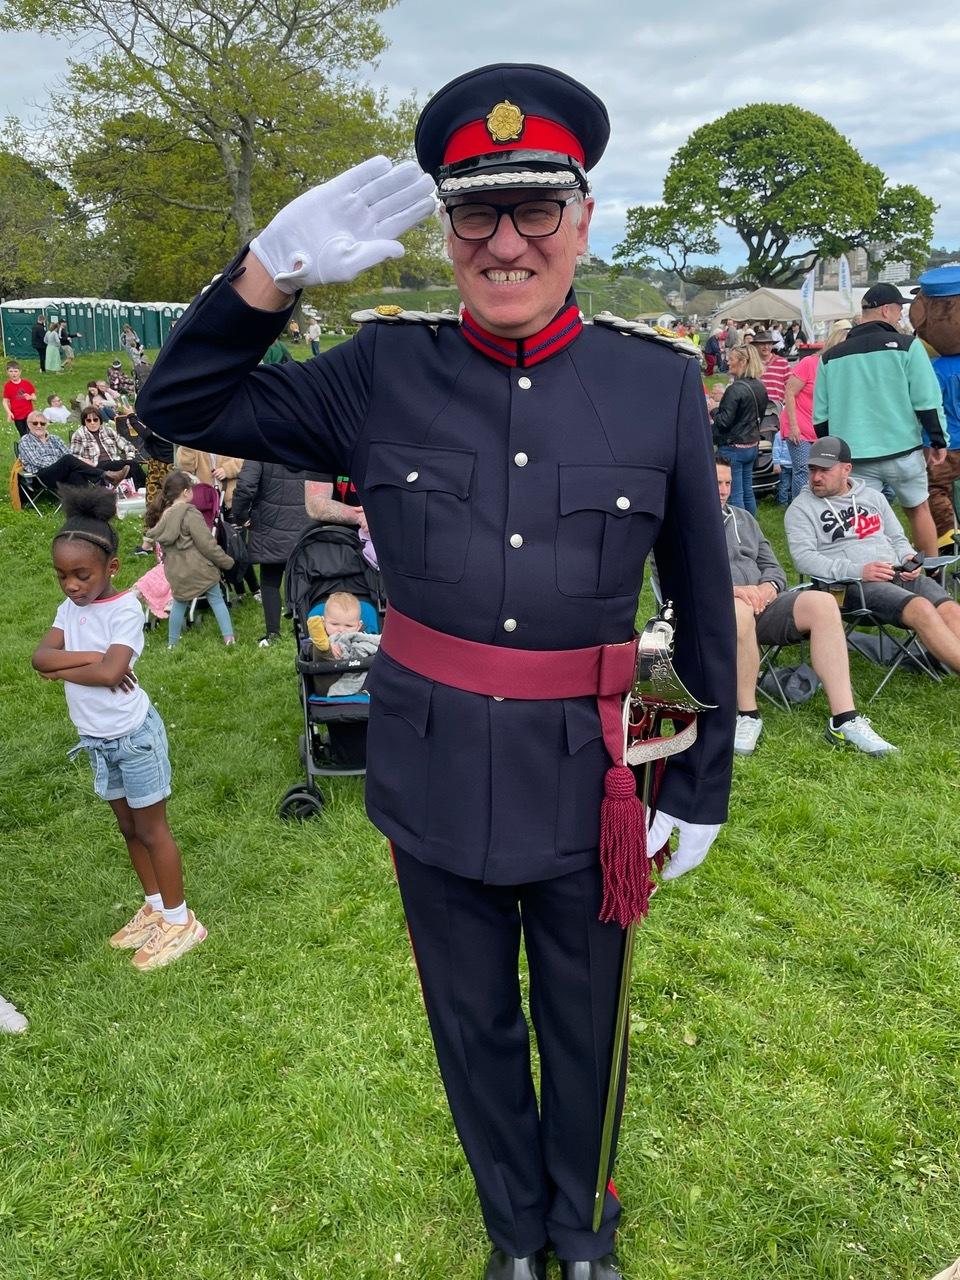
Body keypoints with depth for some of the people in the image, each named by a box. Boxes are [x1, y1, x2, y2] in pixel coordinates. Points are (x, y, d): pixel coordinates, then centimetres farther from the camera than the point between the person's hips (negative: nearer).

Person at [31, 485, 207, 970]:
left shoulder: (124, 607, -19)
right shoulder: (69, 607, 1)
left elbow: (109, 672, -29)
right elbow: (40, 657, -11)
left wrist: (63, 669, -14)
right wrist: (92, 656, -23)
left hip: (134, 734, -7)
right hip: (97, 739, 7)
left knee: (151, 828, 3)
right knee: (128, 827, 18)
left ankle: (181, 921, 16)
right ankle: (155, 907, 33)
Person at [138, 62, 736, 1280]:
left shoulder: (661, 384, -8)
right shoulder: (382, 375, -7)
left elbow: (705, 603, -1)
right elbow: (180, 405, -2)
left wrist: (702, 787, 3)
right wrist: (275, 266, -18)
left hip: (584, 781, 0)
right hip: (433, 776, 1)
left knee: (581, 1025, 22)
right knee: (473, 1026, 21)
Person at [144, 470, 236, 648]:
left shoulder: (161, 515, 3)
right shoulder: (190, 514, -17)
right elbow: (207, 545, -17)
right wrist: (227, 561, -6)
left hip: (176, 572, 6)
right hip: (199, 569, -5)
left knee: (179, 604, 19)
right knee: (216, 599, 8)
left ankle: (172, 643, 25)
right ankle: (229, 638, 8)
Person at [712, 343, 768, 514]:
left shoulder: (735, 389, -19)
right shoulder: (760, 387, 7)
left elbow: (724, 421, -21)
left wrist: (713, 409, -1)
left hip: (733, 448, -9)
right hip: (753, 446, 9)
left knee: (734, 495, -3)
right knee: (747, 491, 17)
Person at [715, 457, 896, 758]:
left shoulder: (742, 518, 28)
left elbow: (773, 566, 25)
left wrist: (769, 585, -1)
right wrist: (728, 589, -22)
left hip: (761, 603, 6)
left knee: (822, 602, -23)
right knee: (739, 610, -42)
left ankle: (844, 720, -27)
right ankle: (747, 716, -25)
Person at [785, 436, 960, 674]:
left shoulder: (873, 496, 24)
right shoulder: (801, 508, 7)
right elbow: (803, 558, -6)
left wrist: (909, 559, 3)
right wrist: (857, 571, -17)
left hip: (899, 575, 5)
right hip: (850, 585, -5)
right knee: (922, 609, -31)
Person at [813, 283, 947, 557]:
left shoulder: (831, 357, 6)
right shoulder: (906, 346, -5)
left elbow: (820, 416, 8)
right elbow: (927, 401, -8)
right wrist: (938, 441, 4)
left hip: (853, 457, 2)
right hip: (902, 450, -1)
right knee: (918, 509, 17)